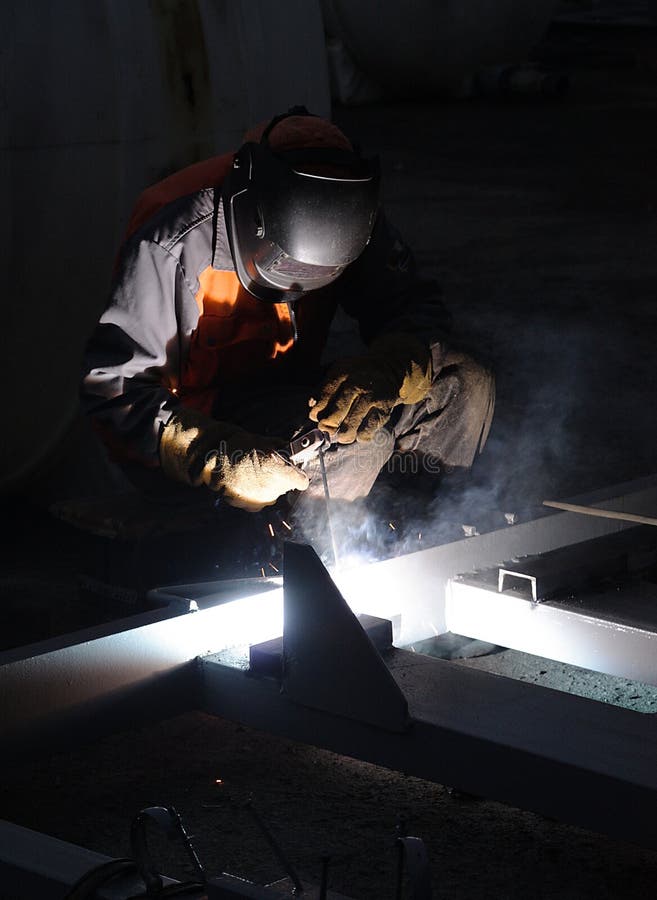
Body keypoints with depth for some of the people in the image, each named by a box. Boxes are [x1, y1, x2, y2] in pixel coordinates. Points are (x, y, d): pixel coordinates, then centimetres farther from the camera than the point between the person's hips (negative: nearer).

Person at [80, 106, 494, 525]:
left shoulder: (347, 215, -11)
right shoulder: (174, 244, -27)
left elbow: (418, 309, -6)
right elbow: (113, 388, -24)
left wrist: (387, 370, -31)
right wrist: (219, 459, -39)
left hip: (293, 393, 6)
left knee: (465, 385, -13)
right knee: (361, 440, -31)